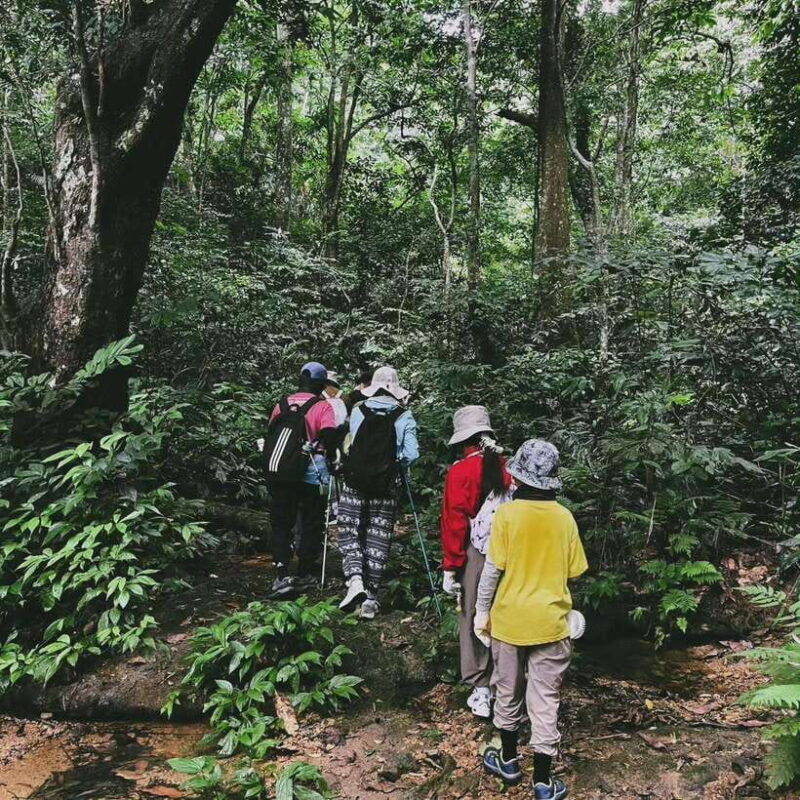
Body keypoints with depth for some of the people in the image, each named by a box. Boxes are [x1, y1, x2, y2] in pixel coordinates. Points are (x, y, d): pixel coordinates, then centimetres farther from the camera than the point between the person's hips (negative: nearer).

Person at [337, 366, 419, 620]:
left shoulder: (357, 412, 0)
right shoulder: (404, 417, -2)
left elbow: (347, 444, 2)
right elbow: (411, 454, -7)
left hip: (355, 482, 0)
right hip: (385, 487, 0)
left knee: (349, 533, 10)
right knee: (377, 541, 8)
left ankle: (355, 579, -13)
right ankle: (370, 598, 12)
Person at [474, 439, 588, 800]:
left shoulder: (507, 514, -14)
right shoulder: (564, 517, -6)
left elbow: (493, 569, -12)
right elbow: (574, 570, 2)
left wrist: (482, 611, -1)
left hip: (509, 618, -1)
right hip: (550, 620, 1)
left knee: (509, 692, 17)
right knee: (544, 699, 8)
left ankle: (509, 760, 34)